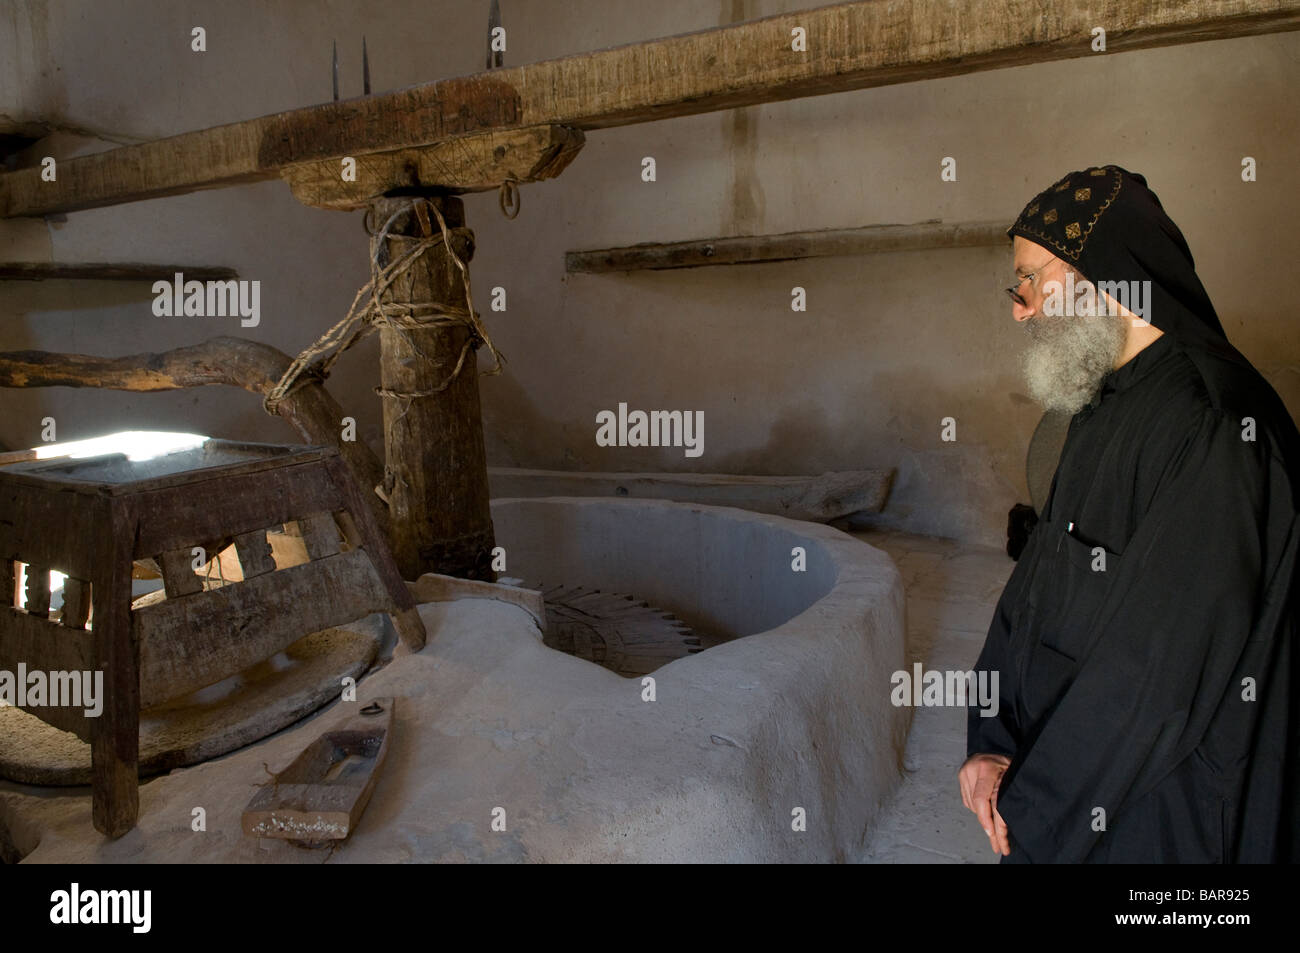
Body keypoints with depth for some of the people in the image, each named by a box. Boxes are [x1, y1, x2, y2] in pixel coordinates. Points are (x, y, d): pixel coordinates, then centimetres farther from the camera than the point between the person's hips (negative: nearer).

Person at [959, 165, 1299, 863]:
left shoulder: (1216, 422, -23)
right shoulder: (1105, 408, 5)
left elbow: (1167, 662, -26)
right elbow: (1037, 582, 2)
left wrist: (1033, 799, -17)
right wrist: (991, 741, -7)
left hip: (1164, 811, -7)